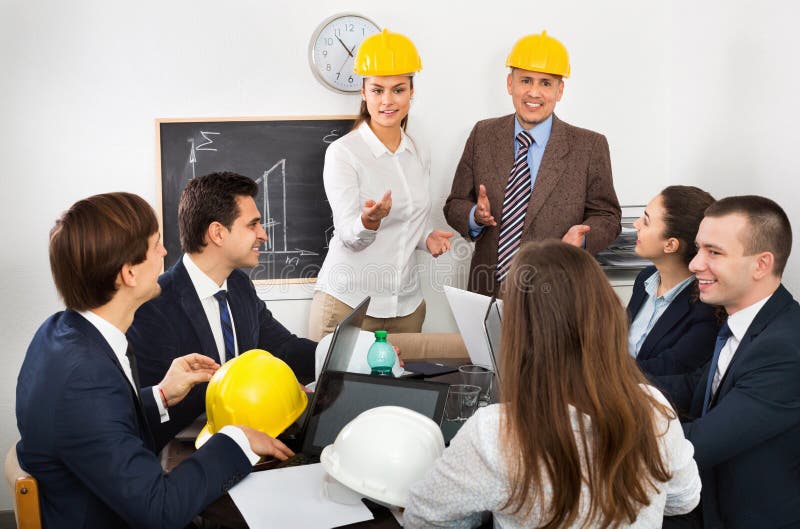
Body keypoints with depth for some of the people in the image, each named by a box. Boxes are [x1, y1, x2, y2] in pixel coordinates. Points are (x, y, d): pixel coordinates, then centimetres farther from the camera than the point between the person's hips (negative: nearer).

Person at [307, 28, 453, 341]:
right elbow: (349, 234, -16)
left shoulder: (419, 154, 8)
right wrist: (369, 221, -37)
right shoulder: (343, 153, -9)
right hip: (348, 301, -5)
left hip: (407, 303, 5)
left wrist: (428, 237, -1)